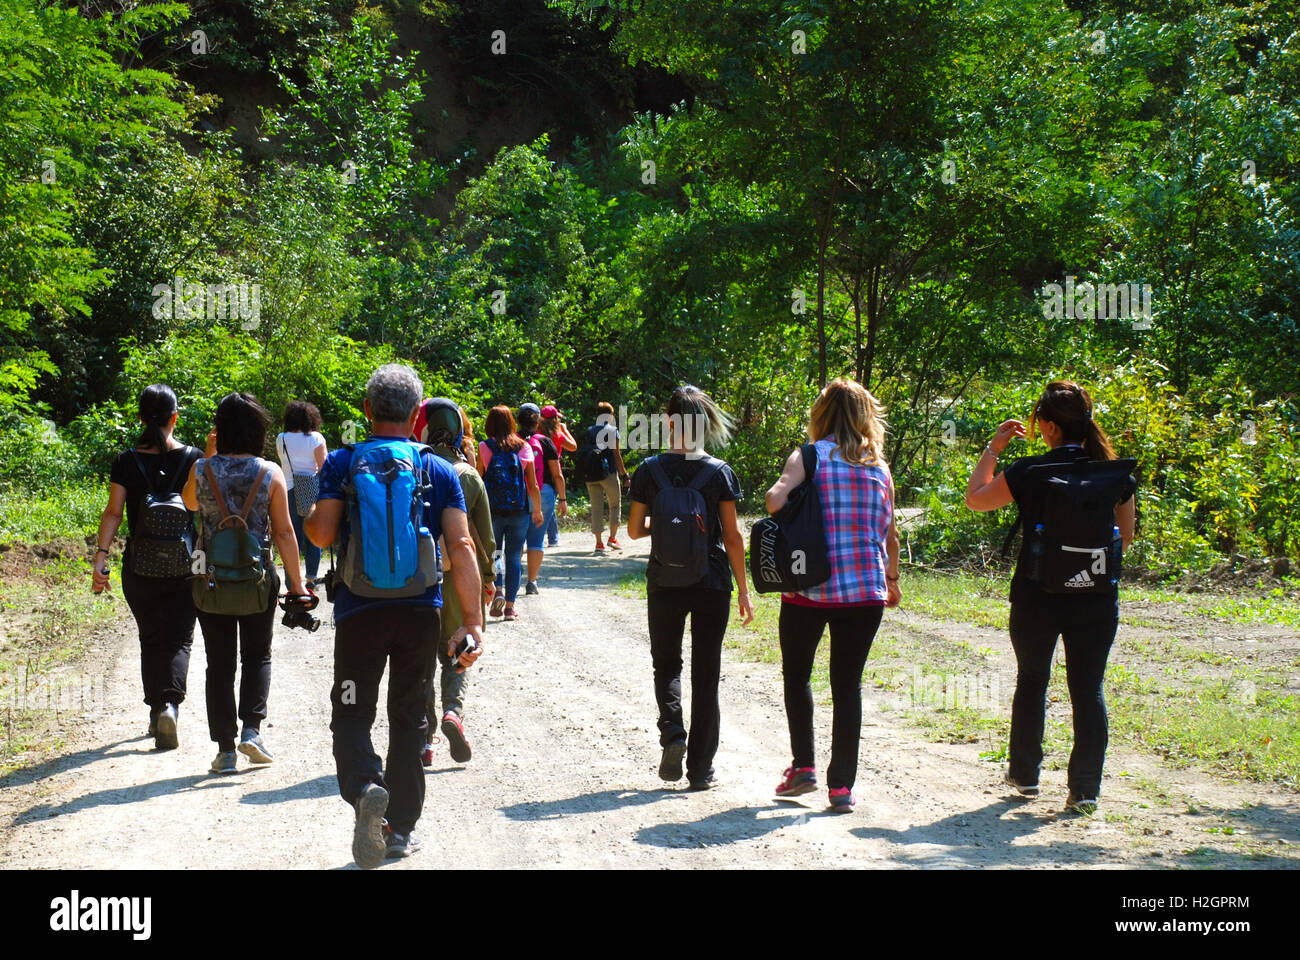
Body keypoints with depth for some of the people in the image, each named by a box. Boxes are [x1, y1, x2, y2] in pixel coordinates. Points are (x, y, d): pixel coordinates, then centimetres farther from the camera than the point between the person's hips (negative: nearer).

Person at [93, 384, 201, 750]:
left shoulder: (126, 462, -4)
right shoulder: (192, 458, -5)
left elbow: (113, 513, -7)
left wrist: (101, 558, -7)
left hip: (140, 566, 1)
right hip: (184, 565, -1)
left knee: (150, 639, 15)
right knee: (178, 639, 3)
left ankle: (156, 711, 18)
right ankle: (170, 703, -19)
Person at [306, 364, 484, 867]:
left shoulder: (341, 463, -1)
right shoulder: (439, 469, 2)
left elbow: (321, 533, -8)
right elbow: (461, 547, -4)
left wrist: (309, 515, 16)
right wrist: (473, 621, -4)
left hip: (359, 610, -1)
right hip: (421, 611, 2)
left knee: (352, 715, 6)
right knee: (408, 720, 14)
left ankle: (366, 788, -24)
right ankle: (399, 829, 18)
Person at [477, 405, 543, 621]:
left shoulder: (484, 448, -3)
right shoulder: (524, 448, 2)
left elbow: (478, 481, -5)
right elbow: (533, 485, 2)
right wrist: (537, 510, 13)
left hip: (492, 511, -1)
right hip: (519, 510, 1)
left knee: (493, 554, 12)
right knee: (513, 557, 7)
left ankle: (498, 591, -10)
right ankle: (510, 605, 5)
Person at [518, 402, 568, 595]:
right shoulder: (545, 442, -3)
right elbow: (557, 474, -2)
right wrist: (562, 499, 5)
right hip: (543, 493, -1)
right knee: (537, 539, 3)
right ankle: (531, 582, 0)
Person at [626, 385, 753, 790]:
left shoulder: (650, 470, -5)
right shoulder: (720, 472, -6)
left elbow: (635, 530, 0)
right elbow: (732, 536, -5)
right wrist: (743, 589, 2)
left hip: (664, 584, 0)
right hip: (712, 584, 0)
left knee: (666, 663, 19)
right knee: (706, 674, 8)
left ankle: (672, 731, -7)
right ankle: (701, 769, 10)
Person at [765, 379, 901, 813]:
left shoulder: (810, 457, -5)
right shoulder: (879, 467, 6)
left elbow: (775, 500, -22)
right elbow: (890, 534, 10)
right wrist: (892, 579, 25)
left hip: (809, 587, -2)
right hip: (865, 592, 2)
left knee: (796, 675, 18)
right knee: (848, 684, 7)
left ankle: (803, 766, 15)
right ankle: (842, 785, 5)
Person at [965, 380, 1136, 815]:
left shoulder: (1029, 472, -12)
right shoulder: (1115, 474, -4)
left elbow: (975, 498, 1)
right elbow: (1126, 537, 7)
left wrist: (993, 447, 8)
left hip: (1037, 597, -1)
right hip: (1097, 599, 1)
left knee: (1031, 682, 17)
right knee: (1088, 689, 7)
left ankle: (1025, 776, 28)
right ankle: (1085, 790, 3)